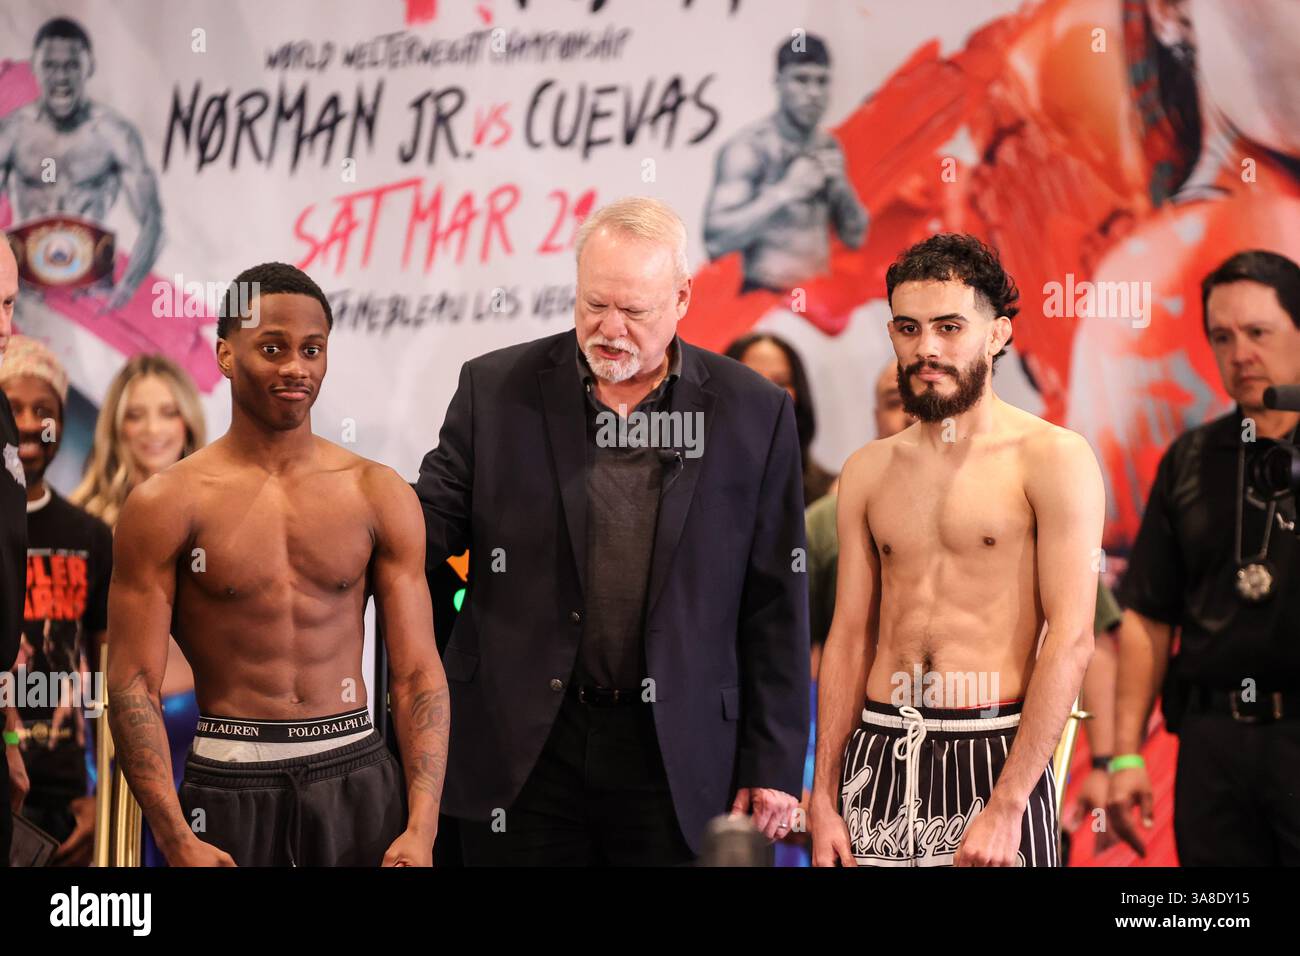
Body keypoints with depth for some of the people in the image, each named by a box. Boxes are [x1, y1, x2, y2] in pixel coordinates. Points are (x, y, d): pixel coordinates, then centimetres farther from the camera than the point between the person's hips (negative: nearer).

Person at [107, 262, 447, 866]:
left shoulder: (380, 496, 4)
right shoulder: (165, 505, -2)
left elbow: (417, 674, 2)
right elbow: (133, 683, -5)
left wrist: (422, 830, -8)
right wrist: (176, 840, -15)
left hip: (355, 774, 2)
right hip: (229, 781, -2)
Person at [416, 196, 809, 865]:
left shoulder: (752, 413, 2)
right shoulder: (496, 390, 4)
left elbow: (775, 604, 3)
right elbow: (433, 522, 5)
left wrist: (772, 764, 0)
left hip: (676, 759, 0)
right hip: (524, 750, 1)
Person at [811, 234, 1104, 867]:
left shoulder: (1053, 459, -5)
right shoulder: (867, 472, 10)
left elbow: (1071, 641, -10)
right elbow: (849, 637, 12)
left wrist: (1007, 806, -17)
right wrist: (823, 801, 5)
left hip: (994, 753, -4)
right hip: (878, 757, 4)